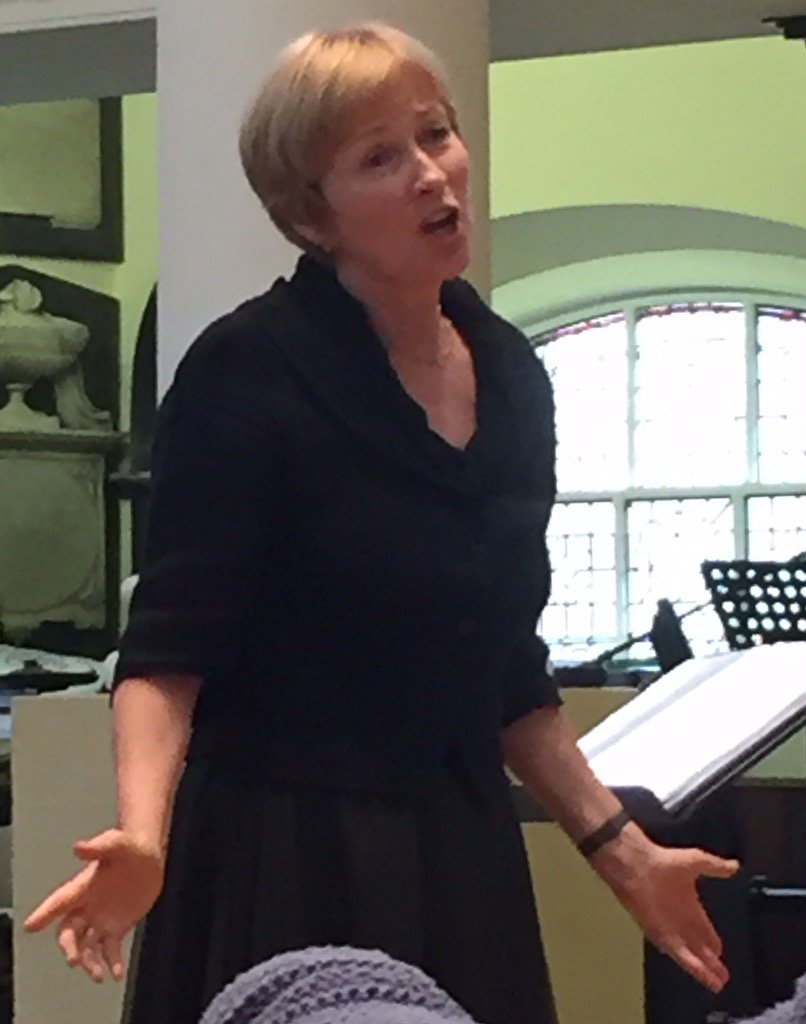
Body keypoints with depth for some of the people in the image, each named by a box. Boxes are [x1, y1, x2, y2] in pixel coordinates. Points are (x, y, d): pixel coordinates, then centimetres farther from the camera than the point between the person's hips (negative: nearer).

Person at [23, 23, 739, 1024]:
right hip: (284, 871, -6)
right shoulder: (247, 370, -12)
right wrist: (143, 837, -30)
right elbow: (170, 647, -15)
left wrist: (619, 850, 14)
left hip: (462, 867, 6)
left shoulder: (511, 377, 8)